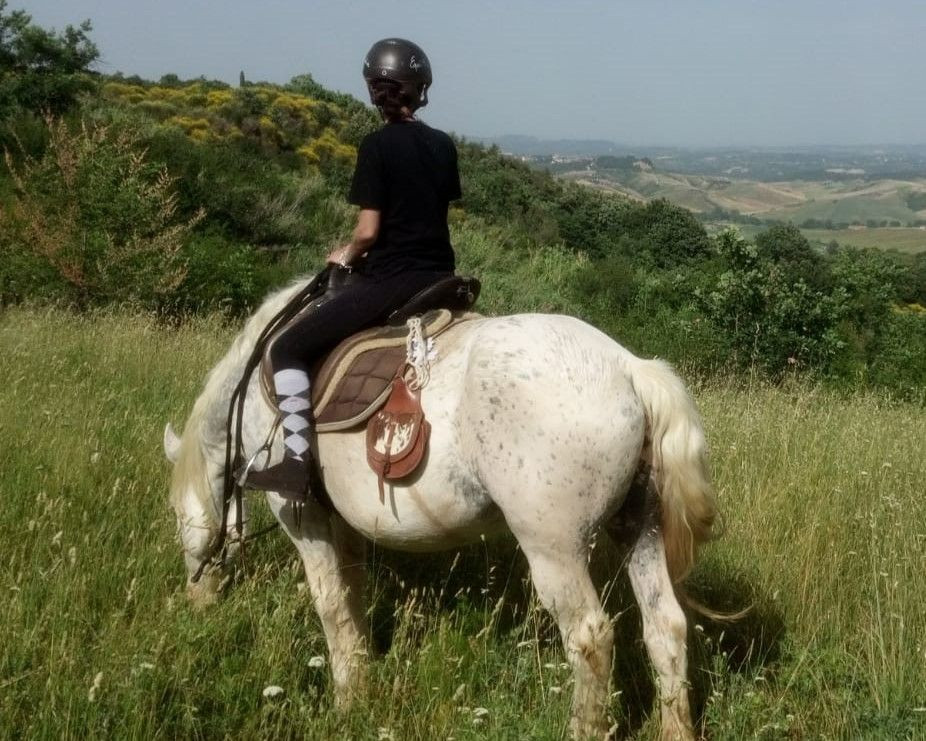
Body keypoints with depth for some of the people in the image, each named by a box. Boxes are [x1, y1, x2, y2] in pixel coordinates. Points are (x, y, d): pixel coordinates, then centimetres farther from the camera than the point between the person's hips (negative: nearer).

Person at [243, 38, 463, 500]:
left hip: (389, 281, -6)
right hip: (439, 280, 7)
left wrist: (345, 256, 8)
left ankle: (297, 461, -9)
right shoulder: (444, 145, 8)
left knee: (289, 349, 0)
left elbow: (368, 230, -13)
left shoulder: (378, 145, -10)